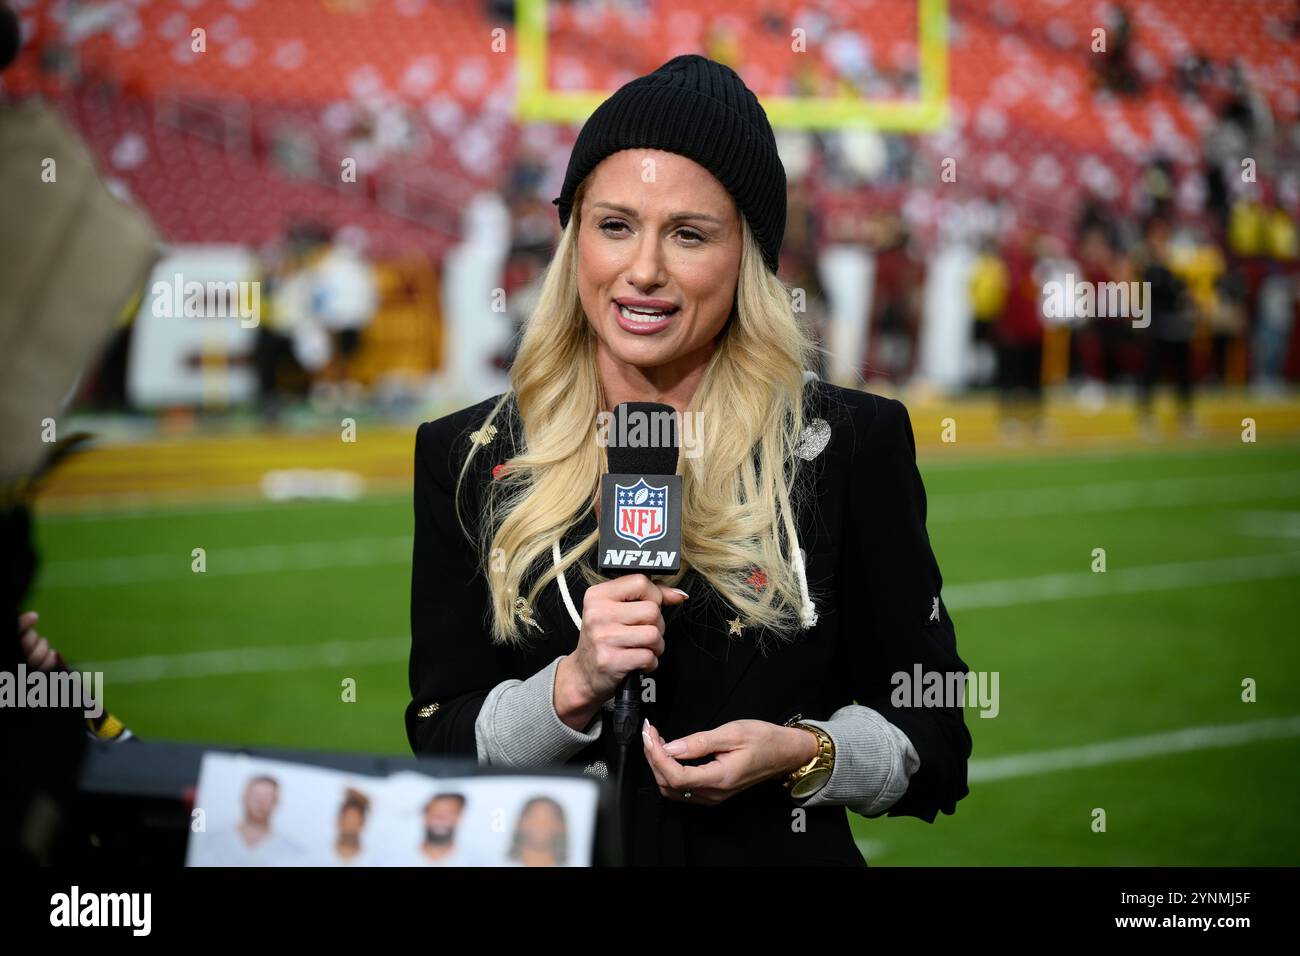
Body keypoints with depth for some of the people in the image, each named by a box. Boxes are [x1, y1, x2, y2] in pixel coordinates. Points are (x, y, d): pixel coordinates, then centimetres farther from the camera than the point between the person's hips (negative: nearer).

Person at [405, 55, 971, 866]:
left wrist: (803, 755, -10)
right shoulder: (471, 460, 5)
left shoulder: (851, 443, 3)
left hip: (781, 853, 0)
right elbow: (440, 753, 4)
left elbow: (936, 743, 7)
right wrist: (575, 685, -12)